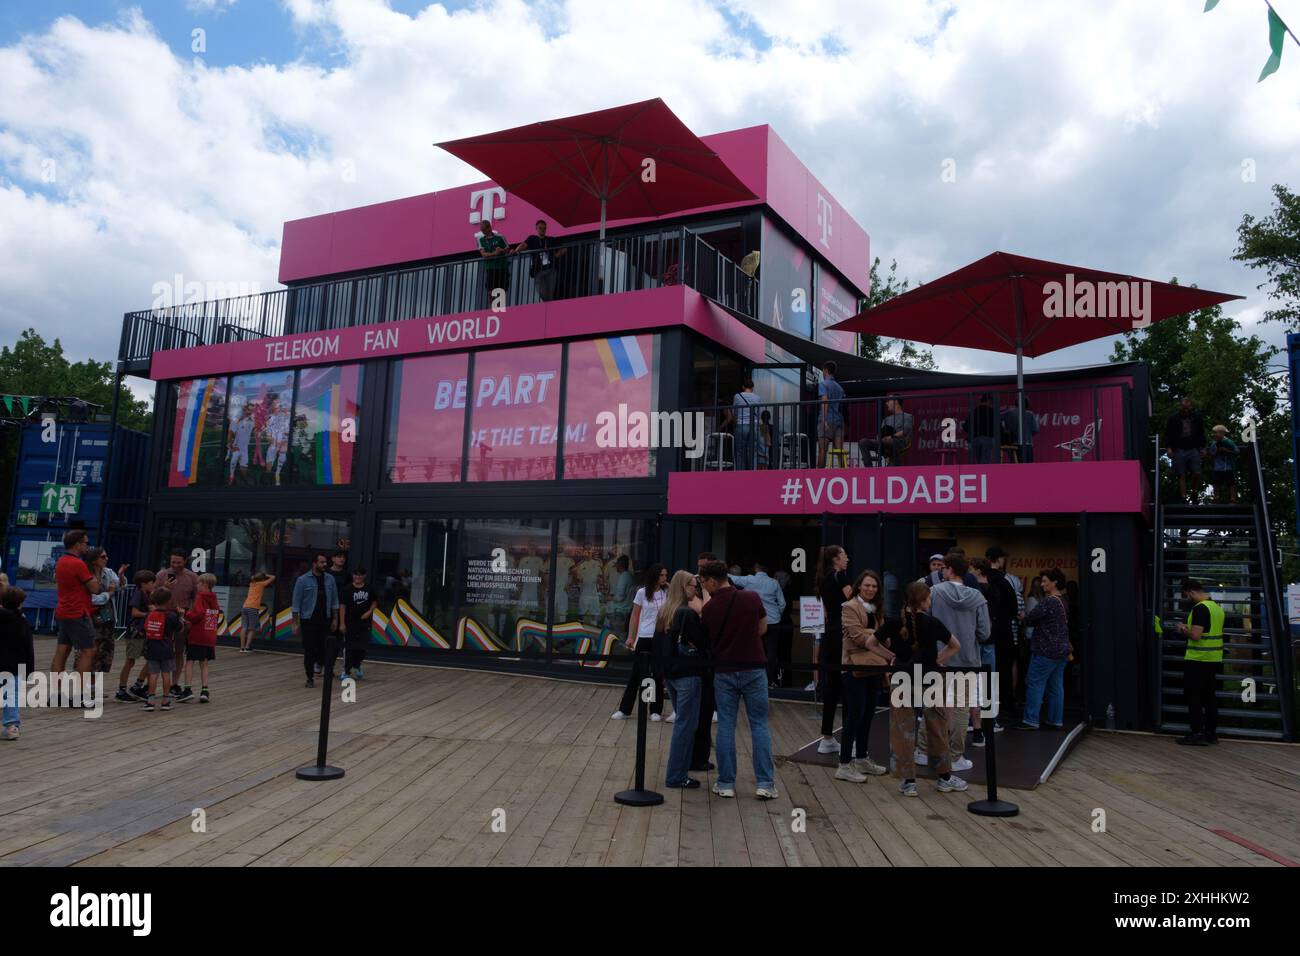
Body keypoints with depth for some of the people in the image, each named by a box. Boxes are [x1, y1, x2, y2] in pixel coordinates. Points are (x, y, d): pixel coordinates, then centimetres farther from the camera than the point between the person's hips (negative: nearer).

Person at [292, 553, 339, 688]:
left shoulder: (330, 579, 5)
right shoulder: (303, 580, -6)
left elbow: (334, 600, 10)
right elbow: (296, 603, -4)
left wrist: (334, 619, 7)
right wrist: (296, 623, -7)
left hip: (325, 621, 3)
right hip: (308, 621, -3)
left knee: (324, 649, -1)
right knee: (309, 651, 2)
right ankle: (310, 678, 12)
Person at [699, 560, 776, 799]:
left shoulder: (708, 609, -5)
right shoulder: (752, 598, -5)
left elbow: (706, 640, 7)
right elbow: (762, 629, 7)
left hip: (724, 671, 0)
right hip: (753, 669, 0)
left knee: (726, 726, 9)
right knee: (759, 725, 6)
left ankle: (726, 783, 12)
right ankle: (765, 784, 4)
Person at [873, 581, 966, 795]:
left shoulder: (893, 623, -6)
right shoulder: (932, 623, -9)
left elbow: (870, 644, 1)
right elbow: (956, 646, 2)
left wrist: (890, 656, 4)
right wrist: (937, 660, 5)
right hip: (929, 682, -1)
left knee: (903, 731, 7)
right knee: (937, 730, 14)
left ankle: (908, 782, 10)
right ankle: (945, 777, 26)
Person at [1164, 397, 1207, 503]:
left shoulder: (1197, 417, 10)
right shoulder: (1173, 418, 3)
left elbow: (1201, 433, 18)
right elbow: (1167, 434, 5)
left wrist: (1203, 448, 13)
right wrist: (1168, 448, -6)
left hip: (1193, 449, 2)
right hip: (1179, 450, -2)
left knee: (1197, 474, -7)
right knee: (1182, 476, -2)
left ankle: (1195, 493, 17)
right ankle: (1183, 498, 1)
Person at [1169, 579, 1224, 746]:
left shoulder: (1200, 608, -18)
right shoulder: (1217, 607, 12)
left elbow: (1195, 635, -23)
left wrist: (1183, 630, -5)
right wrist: (1188, 629, 17)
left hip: (1197, 660, -9)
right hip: (1214, 659, 9)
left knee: (1194, 697, -2)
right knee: (1209, 697, 14)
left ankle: (1197, 733, -1)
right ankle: (1211, 732, 18)